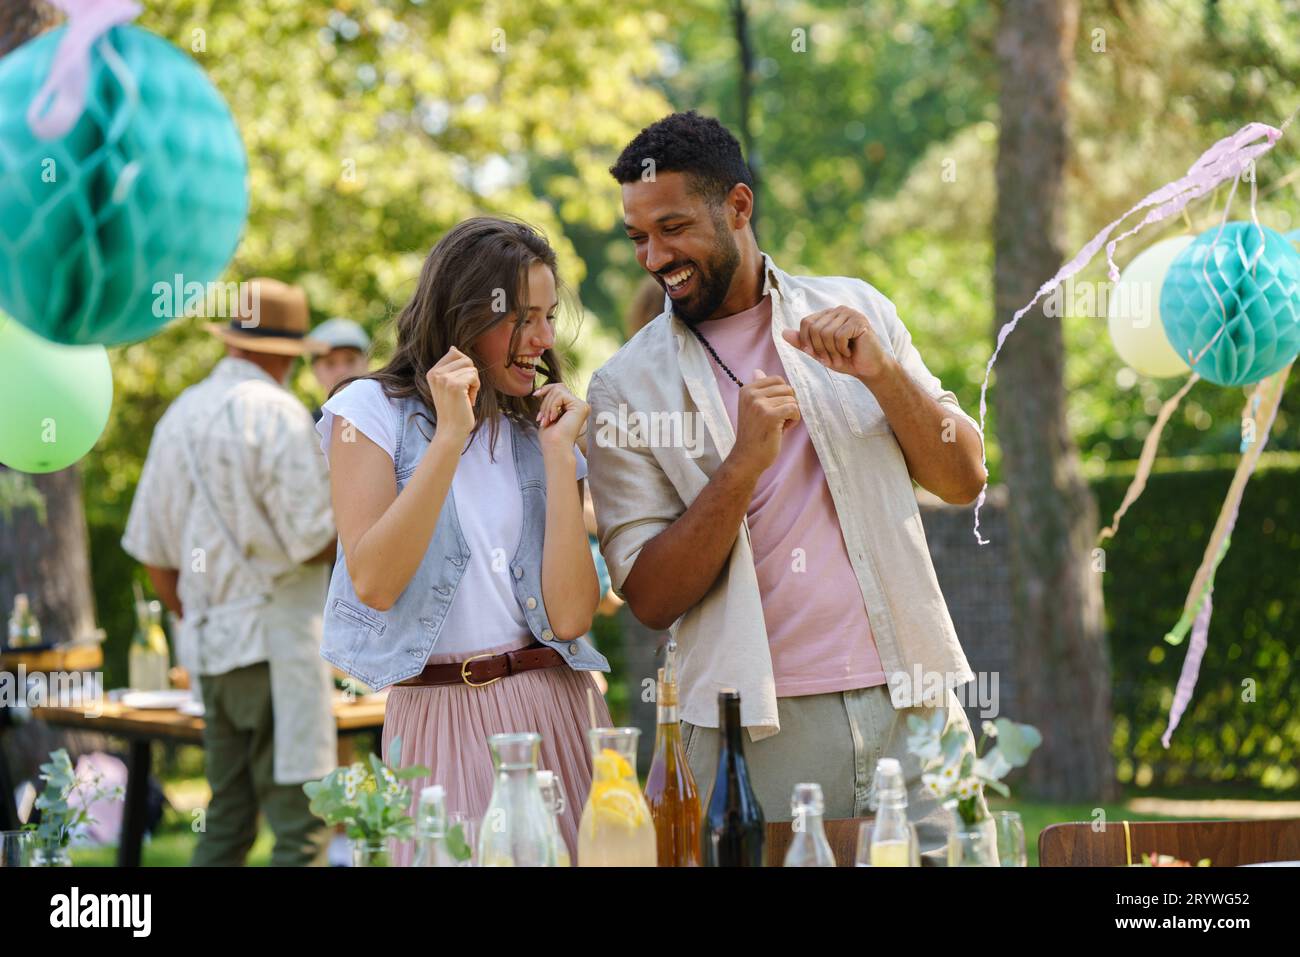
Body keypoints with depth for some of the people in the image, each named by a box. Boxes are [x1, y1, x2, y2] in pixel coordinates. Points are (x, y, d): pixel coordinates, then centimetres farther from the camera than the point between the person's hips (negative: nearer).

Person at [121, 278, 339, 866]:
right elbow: (312, 542, -15)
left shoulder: (180, 414, 12)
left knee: (226, 816, 14)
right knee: (300, 821, -6)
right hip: (274, 640, -8)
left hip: (209, 641, 8)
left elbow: (150, 548, 15)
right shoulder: (278, 414, -10)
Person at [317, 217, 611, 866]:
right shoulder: (372, 410, 2)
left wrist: (558, 453, -6)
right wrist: (450, 436, -15)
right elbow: (374, 582, -15)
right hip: (437, 723, -3)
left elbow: (570, 616, -5)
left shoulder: (541, 435, 11)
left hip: (555, 714, 3)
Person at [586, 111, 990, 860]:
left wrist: (882, 372, -9)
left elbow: (963, 481, 6)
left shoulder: (858, 311, 9)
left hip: (912, 707, 2)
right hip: (763, 730, -2)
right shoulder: (626, 390, 0)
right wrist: (743, 464, -17)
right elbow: (651, 599, -5)